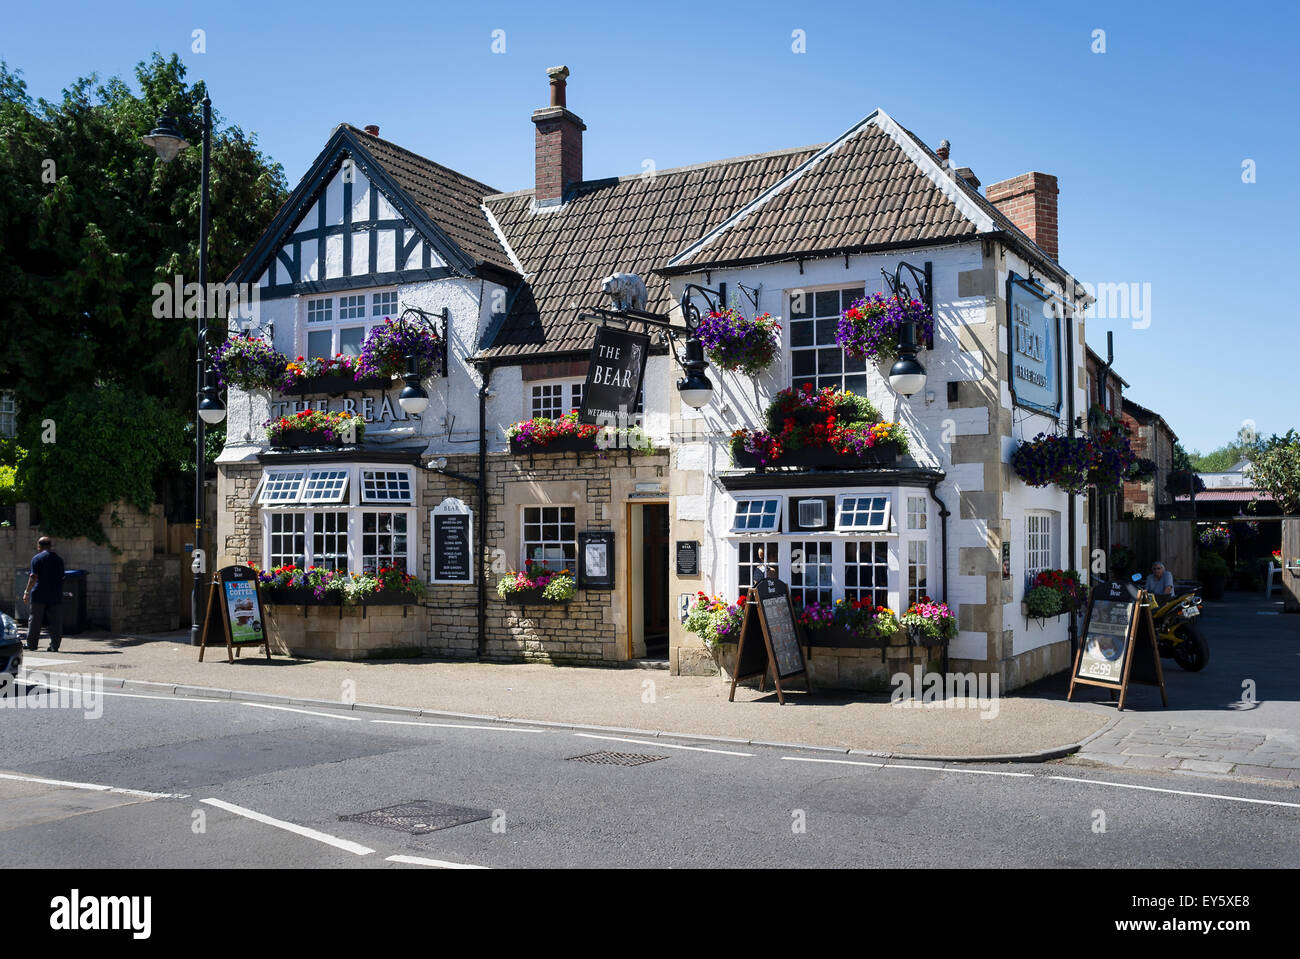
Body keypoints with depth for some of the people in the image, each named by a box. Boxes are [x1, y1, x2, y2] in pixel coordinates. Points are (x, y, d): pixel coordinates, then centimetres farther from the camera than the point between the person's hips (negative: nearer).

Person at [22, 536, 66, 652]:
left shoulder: (37, 558, -5)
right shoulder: (59, 559, 9)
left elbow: (33, 577, -11)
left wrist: (27, 592, -6)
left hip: (39, 595, -3)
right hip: (56, 595, 3)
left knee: (35, 621, 7)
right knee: (55, 622, 4)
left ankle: (31, 645, 12)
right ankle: (54, 646, 1)